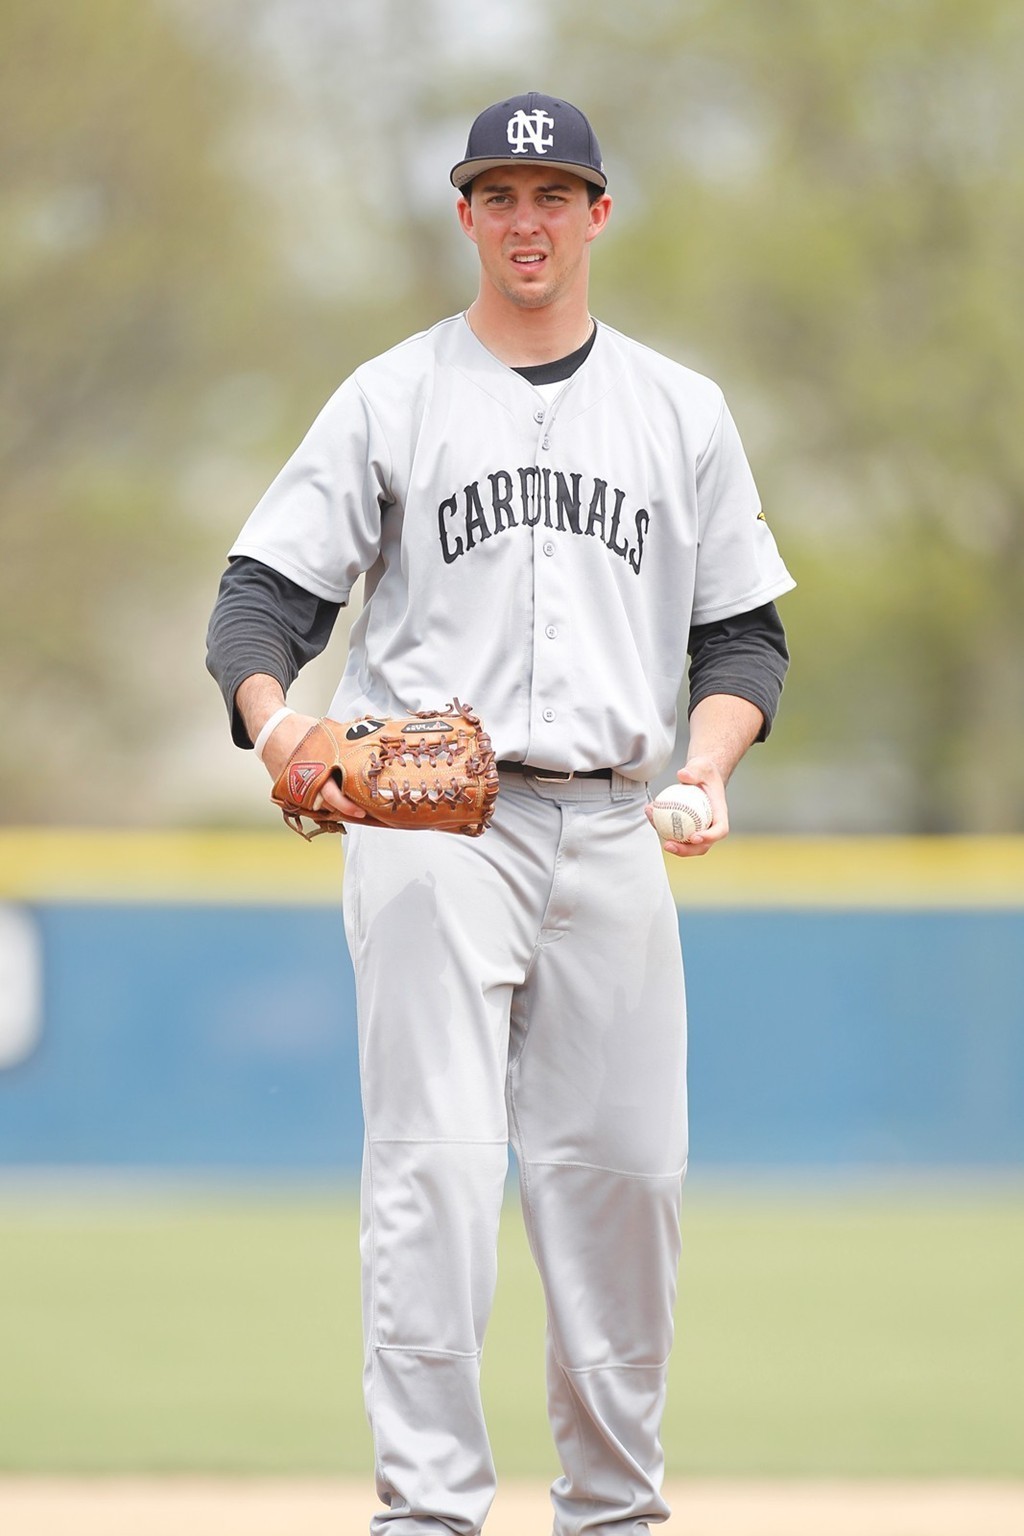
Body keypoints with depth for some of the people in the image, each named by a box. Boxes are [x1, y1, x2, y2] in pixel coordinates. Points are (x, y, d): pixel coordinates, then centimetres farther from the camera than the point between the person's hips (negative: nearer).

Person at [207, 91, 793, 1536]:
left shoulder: (683, 413, 13)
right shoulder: (389, 400, 5)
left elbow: (744, 629, 15)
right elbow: (264, 593, 1)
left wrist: (708, 755, -5)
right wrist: (271, 714, -20)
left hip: (611, 833, 3)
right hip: (428, 823, -3)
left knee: (625, 1169, 3)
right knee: (437, 1162, -11)